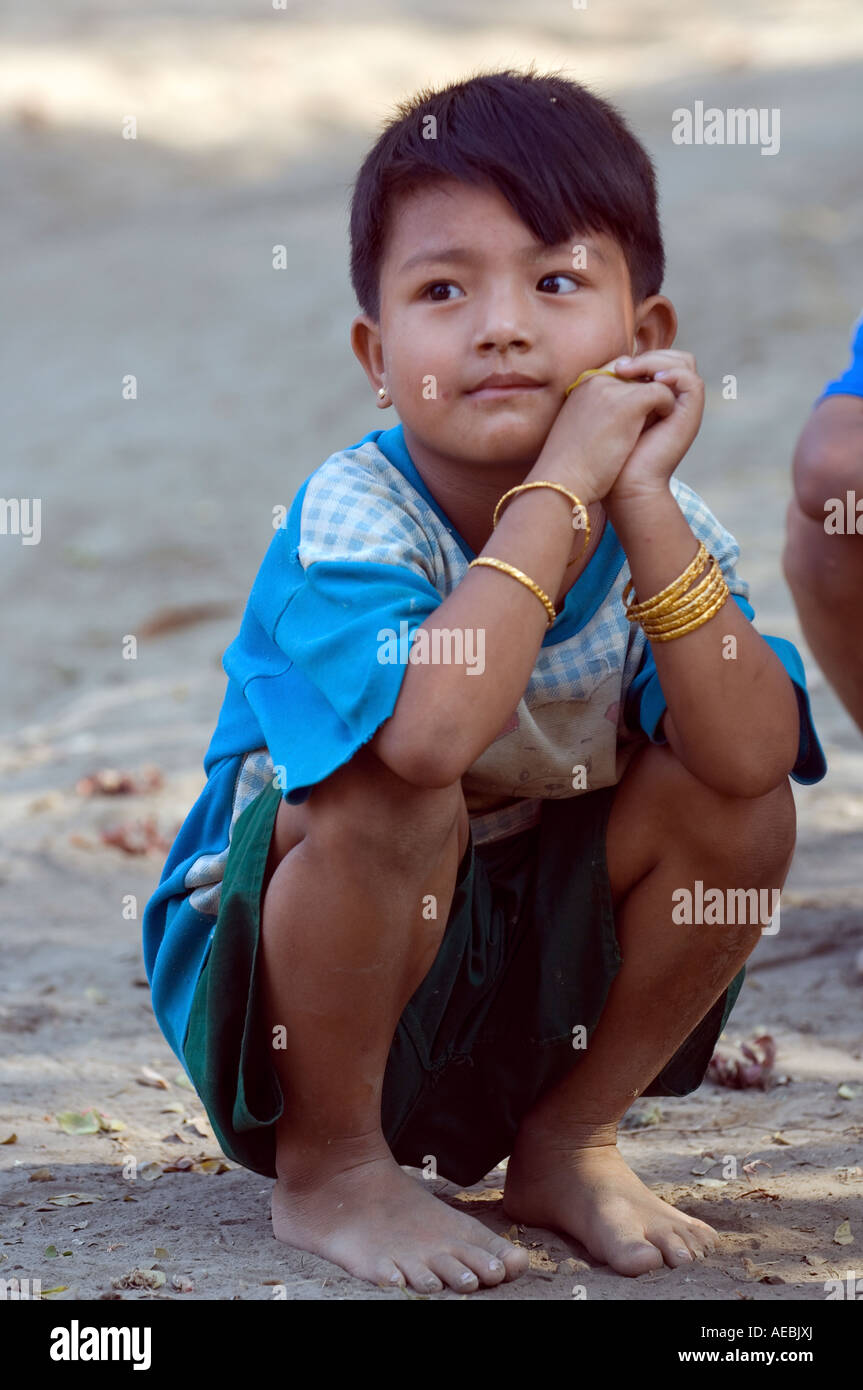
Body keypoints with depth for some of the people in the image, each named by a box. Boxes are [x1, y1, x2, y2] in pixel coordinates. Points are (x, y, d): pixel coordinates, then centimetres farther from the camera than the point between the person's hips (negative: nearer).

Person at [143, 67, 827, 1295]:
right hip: (285, 982, -5)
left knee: (731, 801, -15)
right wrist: (562, 487, -37)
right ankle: (329, 1171, -10)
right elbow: (430, 728, -44)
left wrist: (646, 508, -31)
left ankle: (566, 1143, 6)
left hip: (528, 976, 5)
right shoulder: (352, 516, -24)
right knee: (394, 797, -33)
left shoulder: (662, 526, -9)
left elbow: (752, 756, -25)